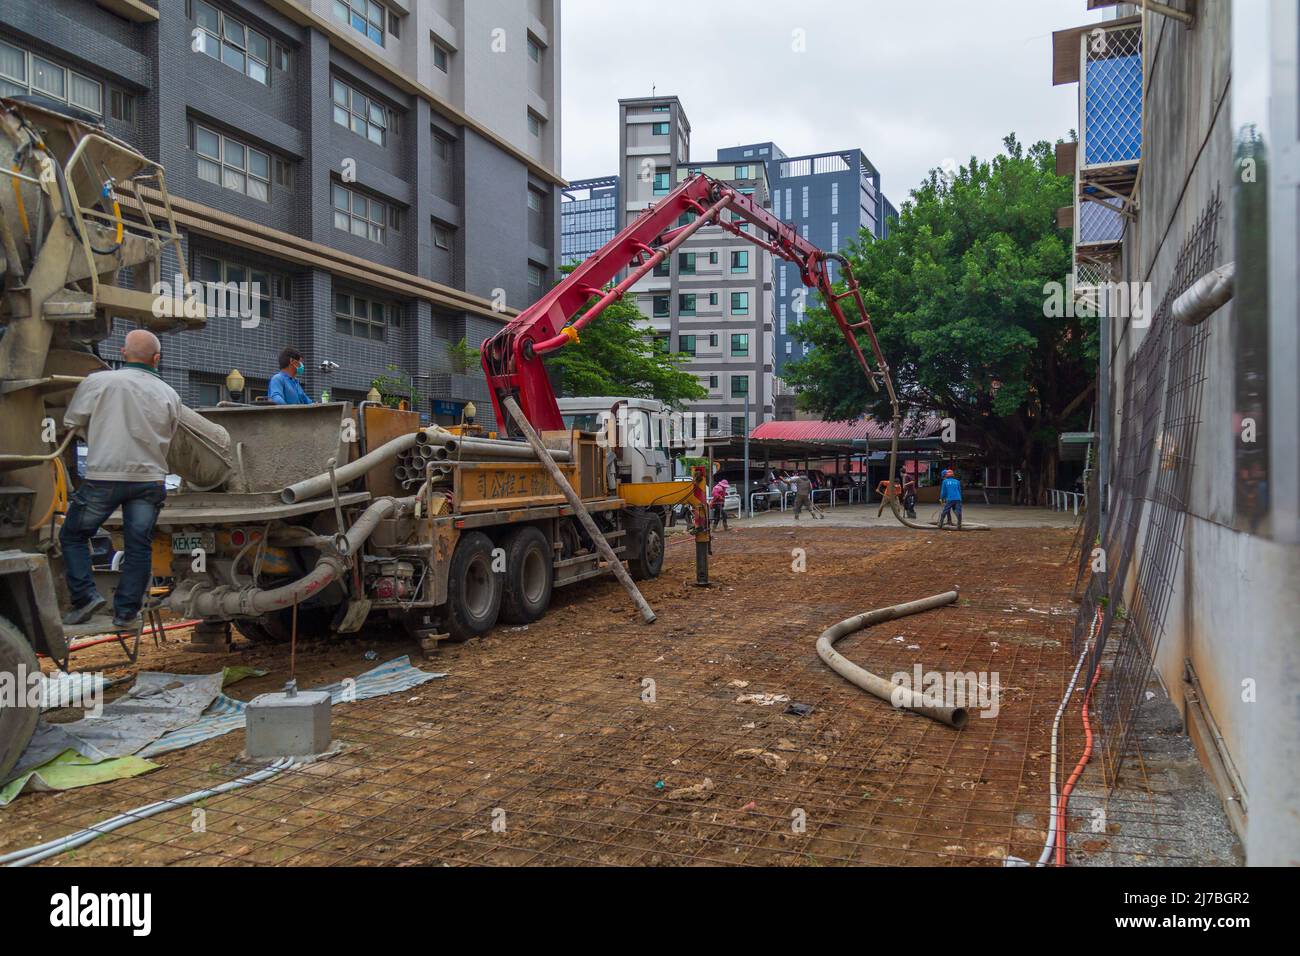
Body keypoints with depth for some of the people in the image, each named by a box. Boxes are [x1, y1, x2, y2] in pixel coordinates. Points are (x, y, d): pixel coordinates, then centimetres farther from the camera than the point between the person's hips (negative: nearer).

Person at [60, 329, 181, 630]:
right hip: (150, 478, 2)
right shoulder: (170, 395, 6)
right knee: (139, 546, 7)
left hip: (103, 475, -2)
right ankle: (126, 613, 9)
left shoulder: (98, 382, -4)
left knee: (73, 536, 15)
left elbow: (72, 421, 6)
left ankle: (85, 596, 4)